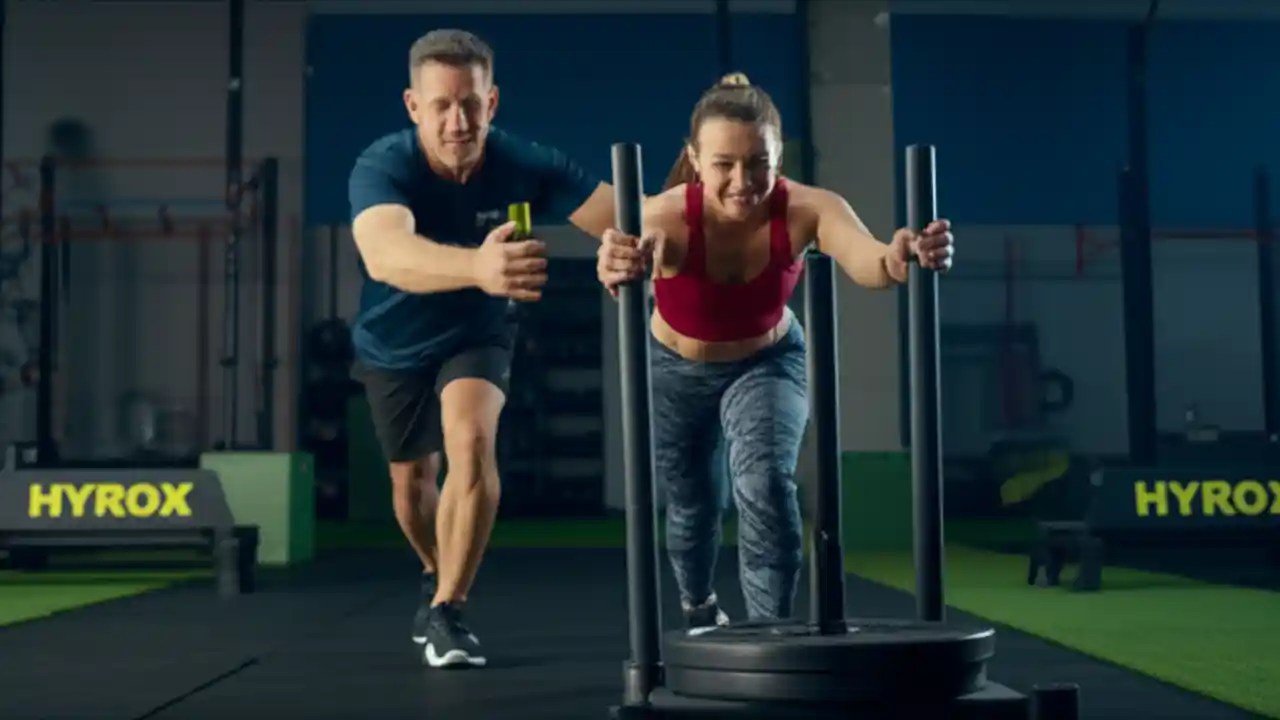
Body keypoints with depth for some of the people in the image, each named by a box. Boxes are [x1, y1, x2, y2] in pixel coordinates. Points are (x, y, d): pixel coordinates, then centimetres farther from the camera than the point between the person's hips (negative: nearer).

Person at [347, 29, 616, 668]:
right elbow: (384, 255, -57)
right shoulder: (381, 167, -35)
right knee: (412, 478, 15)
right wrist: (477, 266, -77)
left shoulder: (527, 165, -28)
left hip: (478, 336, 0)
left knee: (472, 442, -27)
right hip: (394, 344, 0)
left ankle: (447, 608, -13)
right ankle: (436, 575, 47)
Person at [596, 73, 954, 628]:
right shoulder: (668, 217, -37)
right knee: (690, 503, 17)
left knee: (767, 485, -24)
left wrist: (899, 257, -77)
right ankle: (698, 609, 49)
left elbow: (868, 262, -53)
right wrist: (620, 267, -84)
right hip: (674, 369, 0)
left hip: (767, 361, 0)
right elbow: (632, 256, -60)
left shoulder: (808, 210, -33)